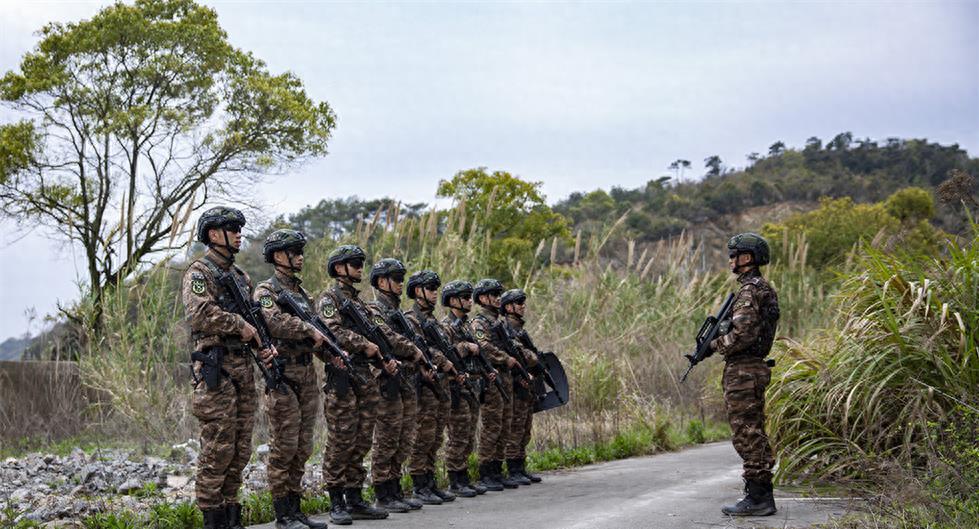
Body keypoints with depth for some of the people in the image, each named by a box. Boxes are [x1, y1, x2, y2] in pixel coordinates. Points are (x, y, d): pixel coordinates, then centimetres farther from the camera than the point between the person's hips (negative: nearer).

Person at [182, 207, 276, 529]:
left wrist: (266, 346, 4)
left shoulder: (240, 276, 20)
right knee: (218, 450, -7)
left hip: (243, 369, 8)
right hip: (215, 370, -8)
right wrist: (240, 325, -13)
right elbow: (200, 315, -20)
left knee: (240, 450, 9)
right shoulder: (200, 272, -5)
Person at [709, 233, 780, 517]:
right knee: (755, 434, 13)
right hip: (755, 368, 10)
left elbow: (743, 333, -24)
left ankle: (756, 498, -6)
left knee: (747, 435, -7)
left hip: (742, 371, -10)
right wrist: (720, 339, 14)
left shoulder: (750, 291, -16)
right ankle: (763, 496, 16)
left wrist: (717, 344, -8)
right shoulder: (764, 288, 16)